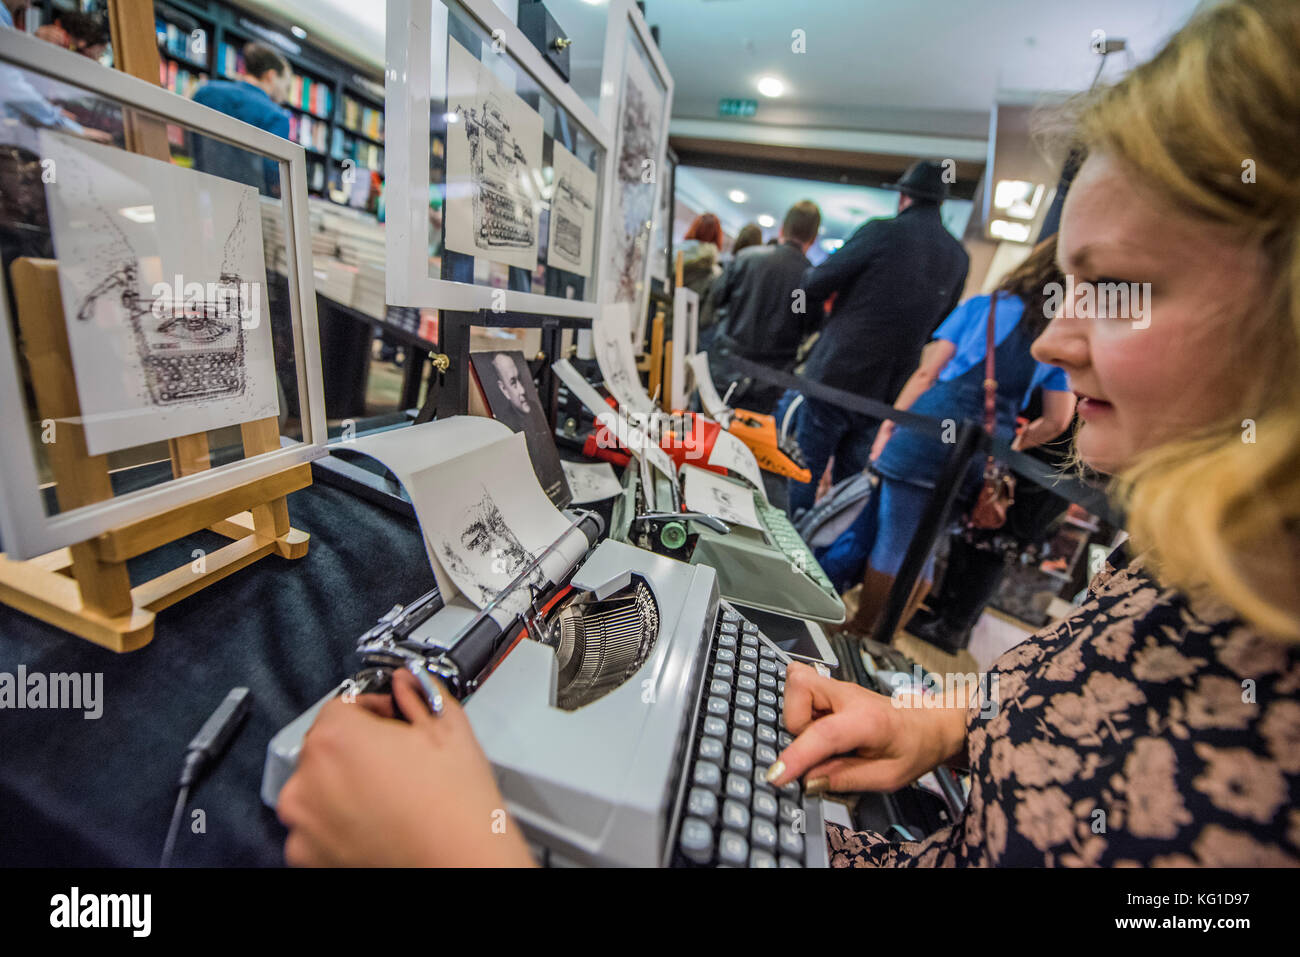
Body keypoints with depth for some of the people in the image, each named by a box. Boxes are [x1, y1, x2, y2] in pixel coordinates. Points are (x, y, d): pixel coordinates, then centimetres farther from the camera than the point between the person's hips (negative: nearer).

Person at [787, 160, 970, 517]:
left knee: (805, 472, 5)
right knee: (849, 480, 17)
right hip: (887, 392, 5)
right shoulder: (959, 257, 9)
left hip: (837, 373, -5)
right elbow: (941, 327, 16)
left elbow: (817, 283, -8)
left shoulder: (882, 232, -8)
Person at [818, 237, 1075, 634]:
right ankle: (878, 636, 27)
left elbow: (927, 373, -3)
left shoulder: (983, 306, 5)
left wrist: (888, 426, -1)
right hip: (980, 458, 3)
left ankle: (862, 628, 18)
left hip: (929, 433, -3)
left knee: (892, 539, 6)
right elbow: (1056, 422, 10)